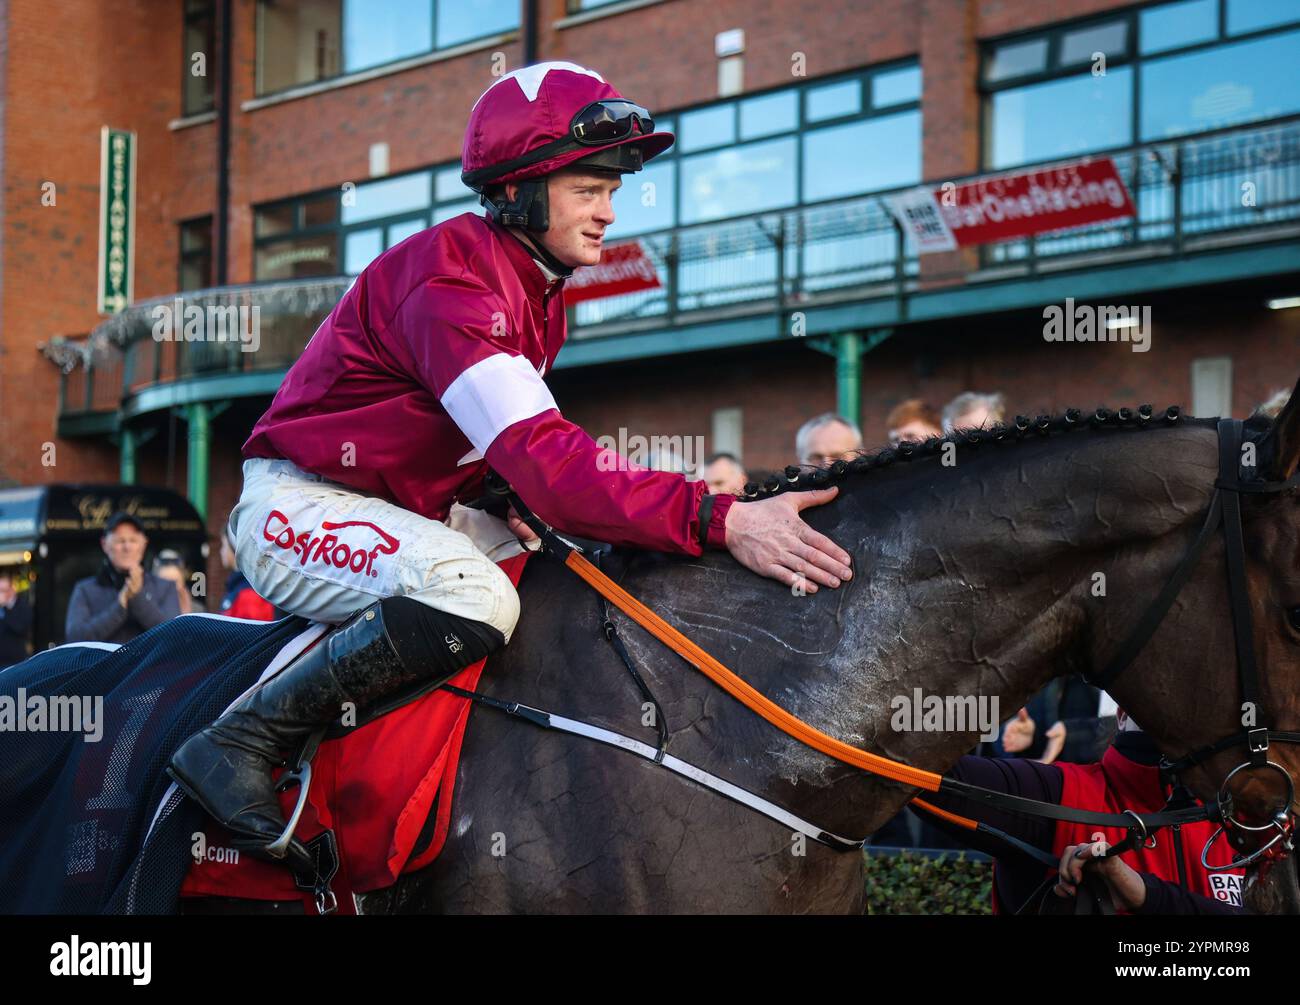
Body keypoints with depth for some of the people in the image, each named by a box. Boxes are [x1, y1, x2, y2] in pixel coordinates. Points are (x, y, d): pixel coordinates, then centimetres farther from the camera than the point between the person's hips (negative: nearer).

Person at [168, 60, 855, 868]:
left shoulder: (540, 291, 8)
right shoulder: (449, 281, -24)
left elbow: (532, 444, 12)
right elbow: (537, 454, -35)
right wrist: (718, 522, -41)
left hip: (405, 512, 10)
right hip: (300, 504, -10)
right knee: (472, 597, -35)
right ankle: (241, 743, -25)